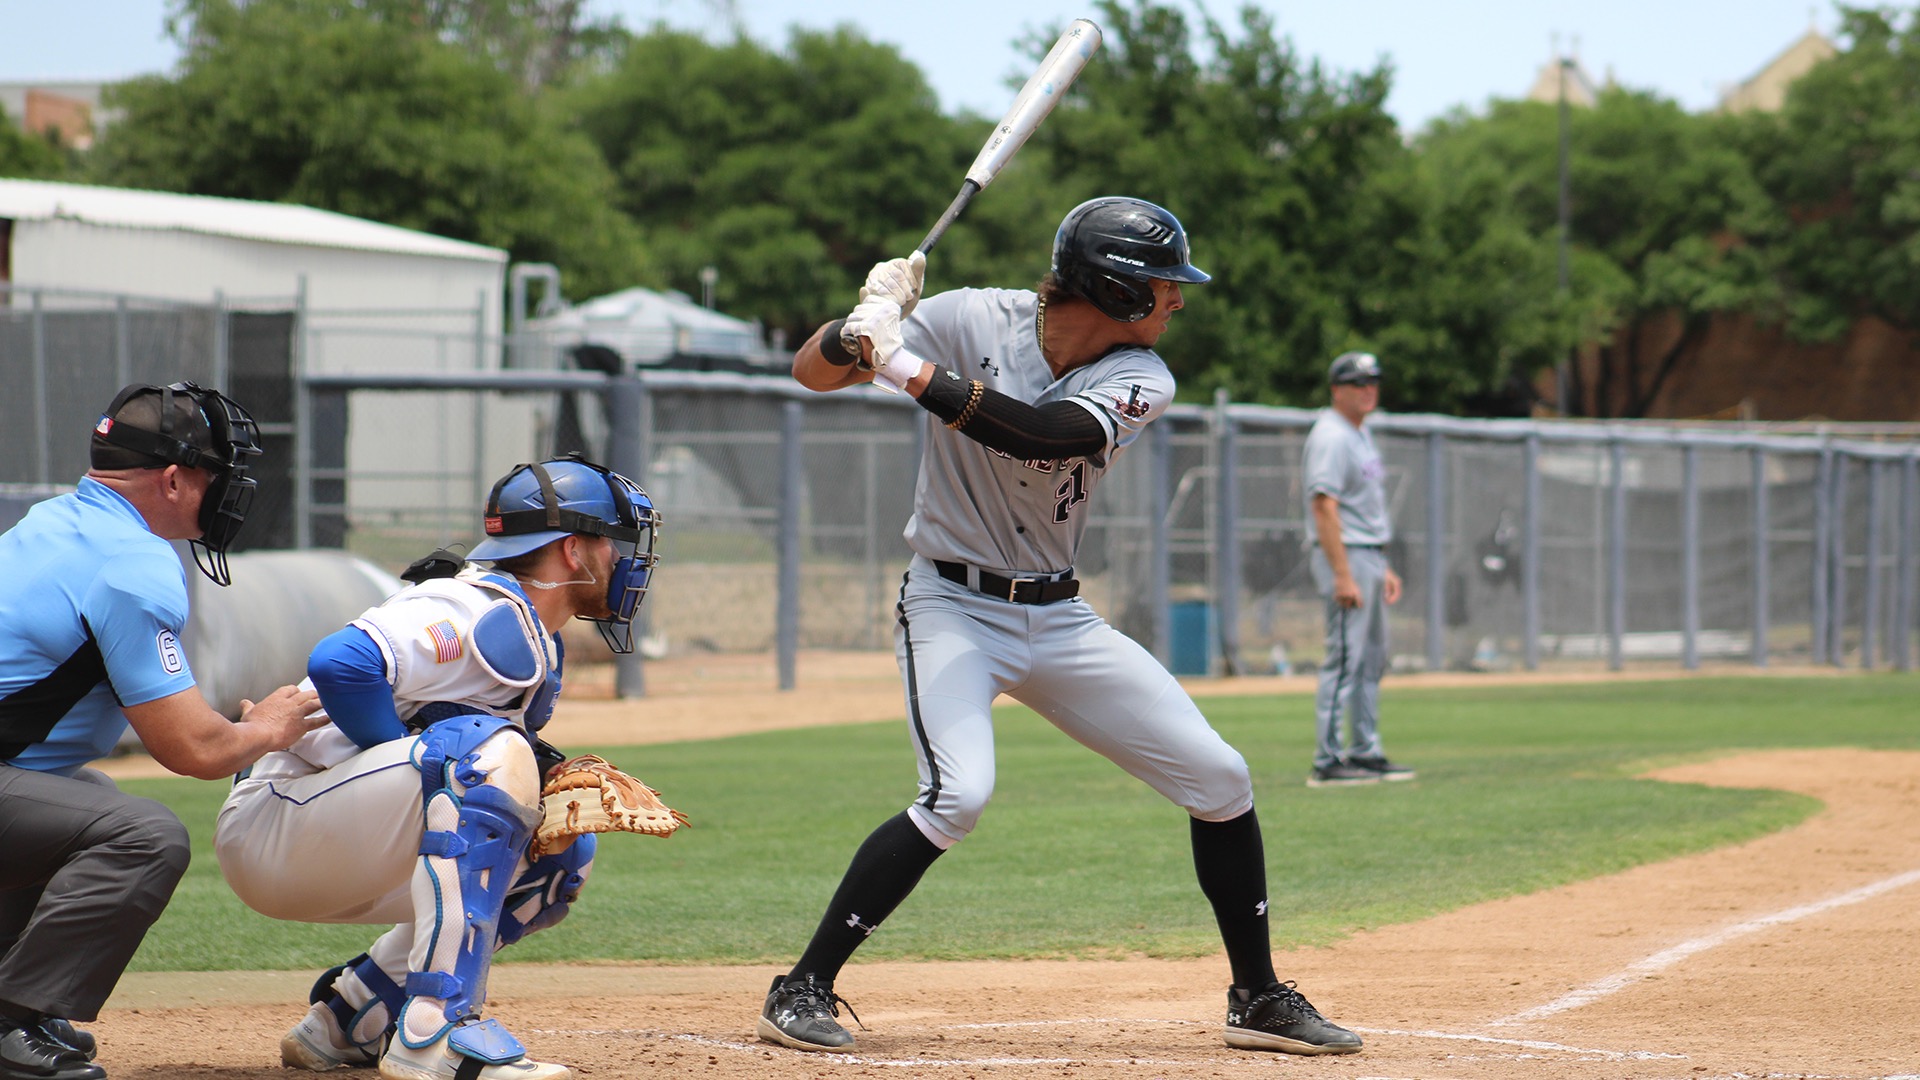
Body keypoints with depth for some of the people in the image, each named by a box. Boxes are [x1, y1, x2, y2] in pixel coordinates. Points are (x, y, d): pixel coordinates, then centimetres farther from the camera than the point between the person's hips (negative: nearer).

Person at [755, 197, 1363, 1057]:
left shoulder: (1140, 381, -8)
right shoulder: (972, 321, -13)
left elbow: (1043, 433, -28)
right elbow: (812, 372, -11)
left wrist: (902, 365, -33)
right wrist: (861, 328, -33)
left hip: (1059, 620, 5)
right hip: (952, 606, -4)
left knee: (1219, 779, 1)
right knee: (959, 794, -27)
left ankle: (1258, 999, 18)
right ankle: (803, 991, -15)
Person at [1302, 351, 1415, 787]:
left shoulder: (1362, 435, 18)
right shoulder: (1331, 436, -13)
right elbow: (1324, 507, -21)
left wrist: (1383, 569, 20)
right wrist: (1343, 577, -25)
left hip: (1370, 557, 10)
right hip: (1344, 555, -10)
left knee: (1372, 660, 14)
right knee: (1345, 659, -11)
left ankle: (1365, 753, 20)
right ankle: (1328, 763, -10)